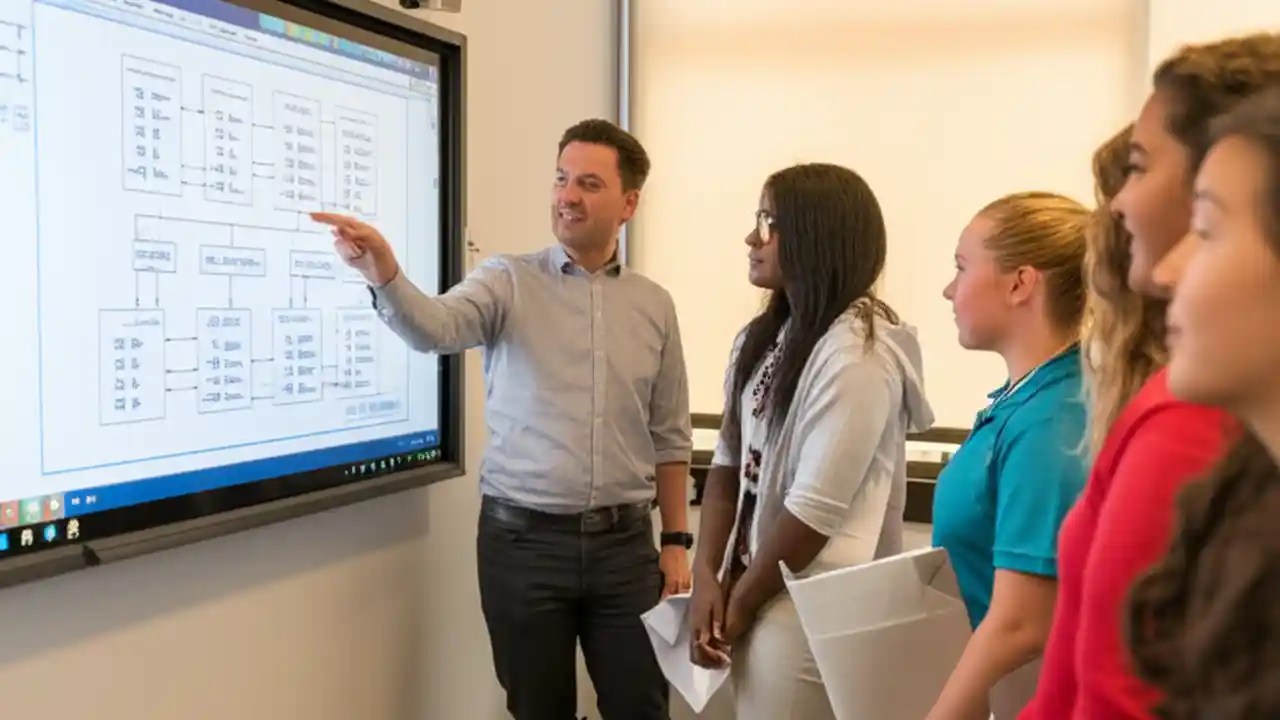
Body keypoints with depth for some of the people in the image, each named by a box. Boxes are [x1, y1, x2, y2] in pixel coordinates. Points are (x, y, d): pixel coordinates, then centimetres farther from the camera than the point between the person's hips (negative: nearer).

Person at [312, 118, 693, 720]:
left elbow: (670, 437, 9)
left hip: (624, 541, 2)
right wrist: (383, 272, -42)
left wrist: (676, 540, 7)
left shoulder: (654, 304, 6)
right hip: (523, 539, -2)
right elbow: (434, 327, -22)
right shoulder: (508, 282, -1)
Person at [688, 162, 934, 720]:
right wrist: (708, 577, -4)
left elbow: (815, 507, -19)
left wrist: (741, 600, -9)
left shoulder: (857, 349, -18)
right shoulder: (764, 337, 7)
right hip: (759, 592, 7)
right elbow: (729, 464, 6)